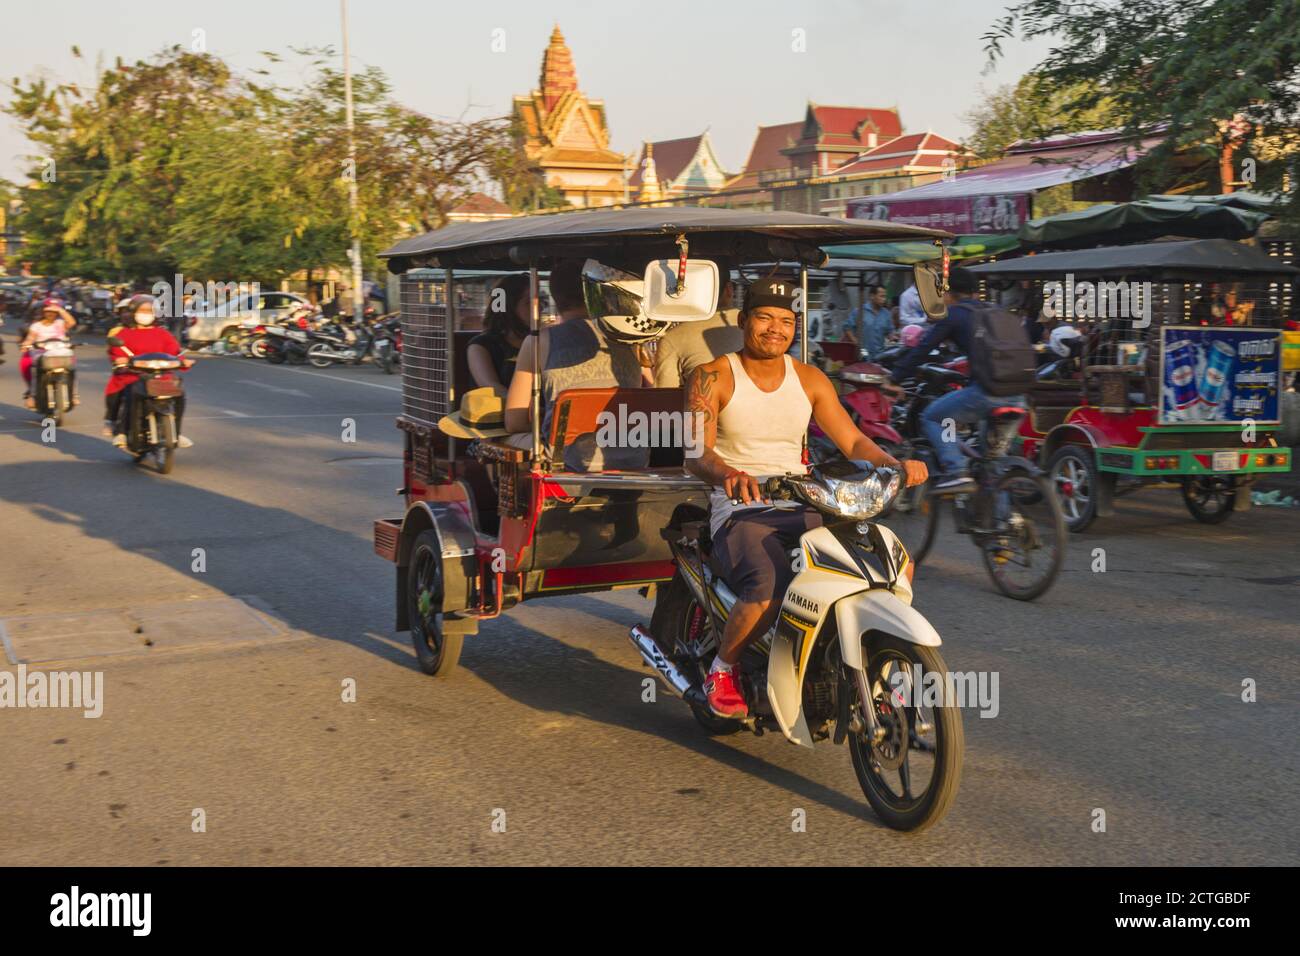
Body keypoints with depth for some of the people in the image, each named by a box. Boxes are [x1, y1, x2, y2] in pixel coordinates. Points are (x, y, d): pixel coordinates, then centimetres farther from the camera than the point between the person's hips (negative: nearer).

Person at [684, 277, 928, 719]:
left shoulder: (810, 380, 12)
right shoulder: (713, 377, -2)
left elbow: (853, 441, 8)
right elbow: (695, 453, -15)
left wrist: (896, 466, -13)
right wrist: (728, 474, -38)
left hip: (802, 509, 5)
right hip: (740, 511, -5)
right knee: (771, 592, -34)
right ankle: (721, 667, -4)